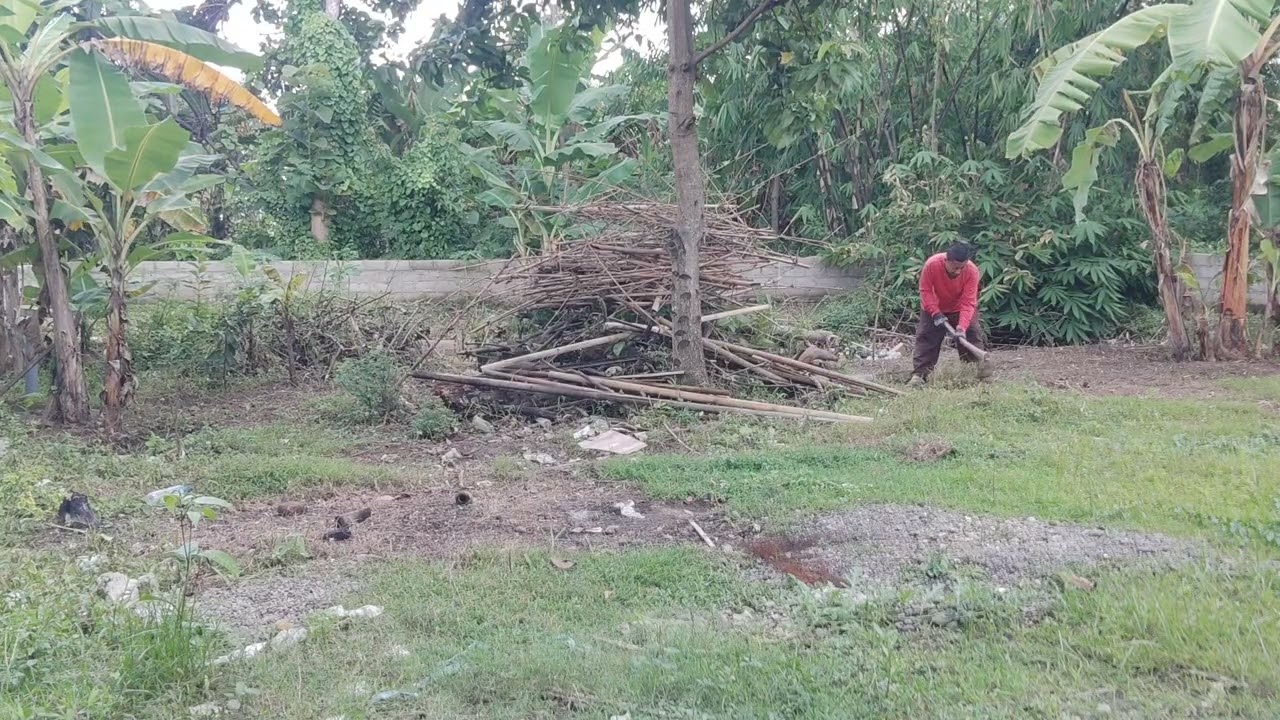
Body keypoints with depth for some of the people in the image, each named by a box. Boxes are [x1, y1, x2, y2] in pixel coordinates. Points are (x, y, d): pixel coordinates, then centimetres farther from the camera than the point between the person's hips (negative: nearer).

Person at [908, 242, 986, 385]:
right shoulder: (932, 264, -35)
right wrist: (936, 313, -29)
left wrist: (962, 326, -42)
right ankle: (920, 373, -2)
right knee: (926, 337, -6)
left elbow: (968, 302, -31)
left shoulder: (972, 270, -32)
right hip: (934, 308, 0)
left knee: (973, 335, -3)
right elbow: (925, 291, -21)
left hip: (960, 309, 1)